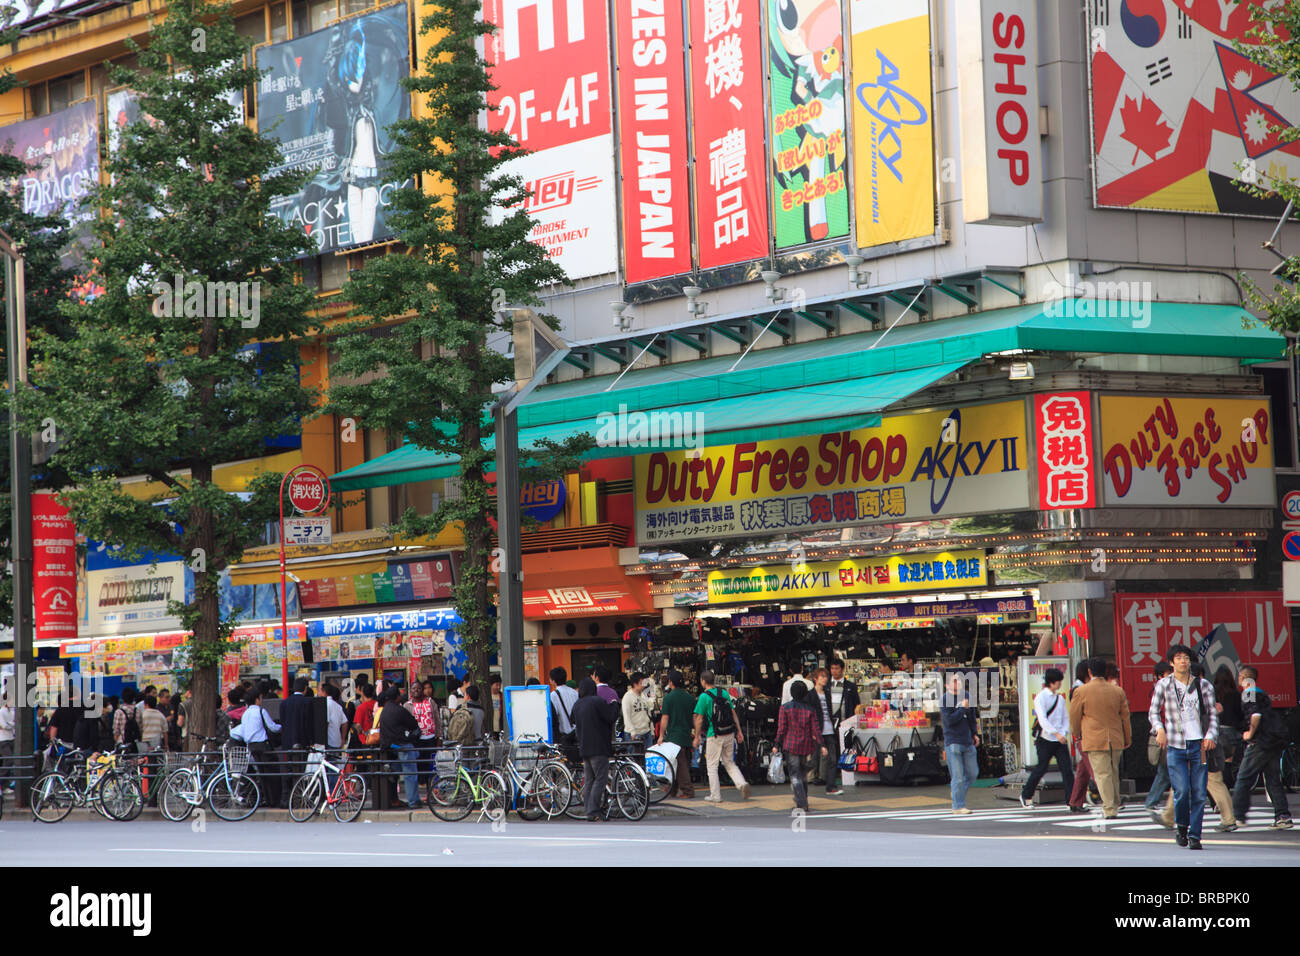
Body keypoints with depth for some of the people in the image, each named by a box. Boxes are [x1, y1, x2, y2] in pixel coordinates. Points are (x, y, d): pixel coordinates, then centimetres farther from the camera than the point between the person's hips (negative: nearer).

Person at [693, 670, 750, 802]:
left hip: (714, 735, -5)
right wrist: (739, 731, 14)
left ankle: (716, 795, 7)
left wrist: (697, 736, 3)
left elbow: (699, 719, -8)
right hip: (729, 734, 5)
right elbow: (733, 713, 9)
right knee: (729, 763, 16)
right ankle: (742, 783, -6)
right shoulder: (724, 693, 7)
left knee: (712, 766, 6)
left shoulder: (704, 697, -10)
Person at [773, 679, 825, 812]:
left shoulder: (785, 708, -5)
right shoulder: (810, 710, 0)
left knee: (795, 776, -2)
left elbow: (781, 729, -5)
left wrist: (776, 745, 0)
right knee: (803, 774, 18)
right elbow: (816, 730, -4)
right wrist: (822, 745, -2)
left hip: (791, 746, -3)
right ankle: (801, 801, 27)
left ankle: (802, 804, -14)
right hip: (807, 746, 3)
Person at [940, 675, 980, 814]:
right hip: (953, 742, -6)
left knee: (973, 773, 7)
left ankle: (957, 792, 29)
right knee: (958, 776, -7)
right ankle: (958, 806, -3)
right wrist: (963, 708, -13)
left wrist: (975, 734, 16)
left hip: (968, 742, 6)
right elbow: (949, 720, -16)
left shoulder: (966, 697, 13)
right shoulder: (945, 699, -6)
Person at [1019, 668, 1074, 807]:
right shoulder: (1041, 697, -7)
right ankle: (1026, 796, 20)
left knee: (1067, 769, -4)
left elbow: (1065, 717, 16)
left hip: (1060, 739, 5)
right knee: (1041, 768, 2)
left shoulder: (1060, 698, 12)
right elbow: (1042, 719, -18)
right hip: (1045, 739, -5)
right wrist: (1056, 733, -26)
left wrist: (1063, 733, -3)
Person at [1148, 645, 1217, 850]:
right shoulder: (1164, 685, 5)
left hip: (1199, 746, 1)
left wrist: (1210, 736, -6)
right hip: (1175, 746, -1)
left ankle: (1194, 835, 5)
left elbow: (1212, 714, 9)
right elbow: (1153, 711, 11)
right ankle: (1182, 827, 15)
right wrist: (1159, 729, -7)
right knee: (1182, 790, -10)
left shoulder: (1203, 685, 6)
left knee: (1199, 793, -3)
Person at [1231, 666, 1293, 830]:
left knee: (1244, 778, -2)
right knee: (1273, 780, 9)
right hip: (1276, 742, 9)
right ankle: (1283, 817, 3)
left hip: (1261, 741, -9)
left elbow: (1256, 714, -20)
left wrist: (1250, 733, -11)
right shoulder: (1260, 693, 21)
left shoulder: (1249, 693, -6)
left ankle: (1238, 815, -2)